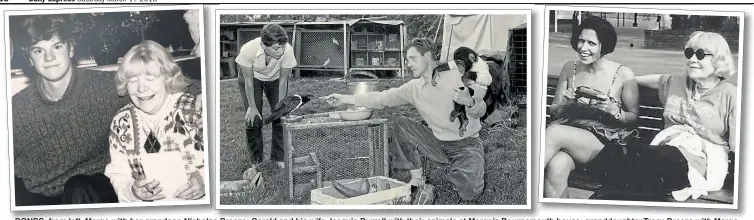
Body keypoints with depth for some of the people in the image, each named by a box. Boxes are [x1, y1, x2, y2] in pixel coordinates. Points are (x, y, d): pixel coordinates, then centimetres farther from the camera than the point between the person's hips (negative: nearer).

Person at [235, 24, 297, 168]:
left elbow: (283, 80, -20)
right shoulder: (249, 50, -40)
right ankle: (256, 160, 11)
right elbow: (249, 81, -23)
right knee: (253, 118, -4)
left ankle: (279, 157, 13)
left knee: (280, 117, -4)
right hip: (252, 77, -1)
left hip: (275, 79, 1)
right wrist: (252, 107, -14)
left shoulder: (287, 51, -38)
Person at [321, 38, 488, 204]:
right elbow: (382, 98, -4)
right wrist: (346, 99, -10)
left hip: (467, 144, -5)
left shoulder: (457, 76, -14)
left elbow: (480, 111, -12)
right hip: (438, 143, 5)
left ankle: (457, 176, 7)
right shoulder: (414, 88, -1)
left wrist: (469, 102, -36)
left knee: (468, 192, -30)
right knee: (399, 125, -14)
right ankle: (417, 181, -8)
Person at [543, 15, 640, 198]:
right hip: (569, 132, 3)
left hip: (606, 141, -3)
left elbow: (634, 117, 8)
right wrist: (565, 104, -6)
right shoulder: (569, 69, 12)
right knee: (556, 166, -35)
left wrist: (614, 112, -13)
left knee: (554, 132, -33)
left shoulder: (623, 75, 0)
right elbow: (553, 111, 16)